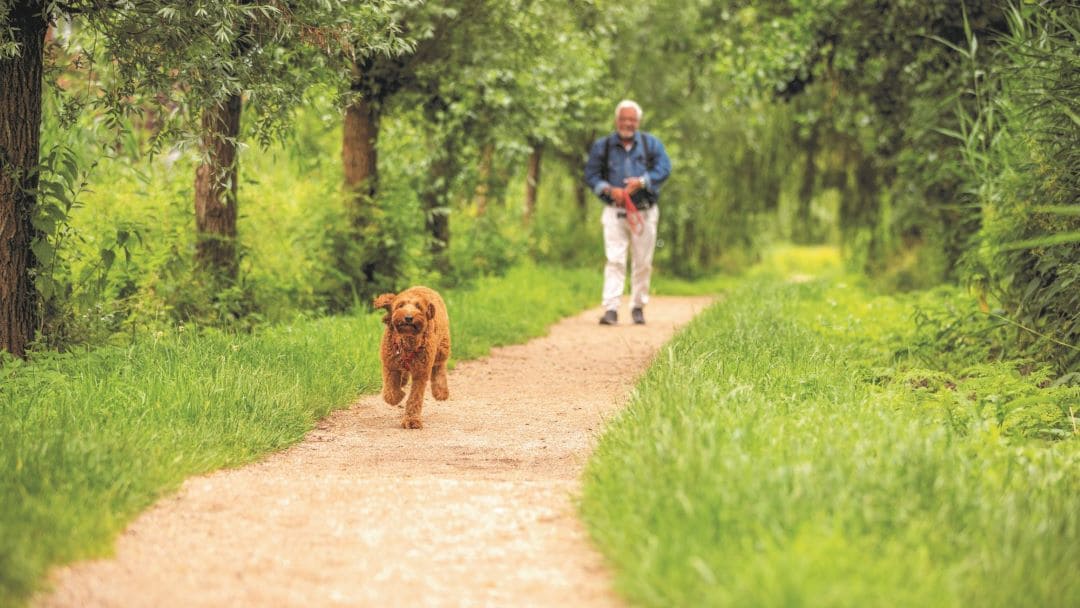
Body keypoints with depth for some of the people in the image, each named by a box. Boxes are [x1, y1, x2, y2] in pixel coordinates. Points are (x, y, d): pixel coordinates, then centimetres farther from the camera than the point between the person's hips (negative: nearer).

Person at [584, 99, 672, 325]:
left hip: (644, 213, 1)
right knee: (614, 260, -11)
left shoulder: (651, 144, 6)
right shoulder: (602, 146, 6)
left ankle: (638, 307, 17)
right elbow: (591, 175, 6)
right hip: (615, 213, -1)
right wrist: (609, 189, -12)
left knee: (642, 263, 5)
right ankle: (611, 309, -15)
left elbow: (664, 168, -4)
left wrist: (641, 182, -19)